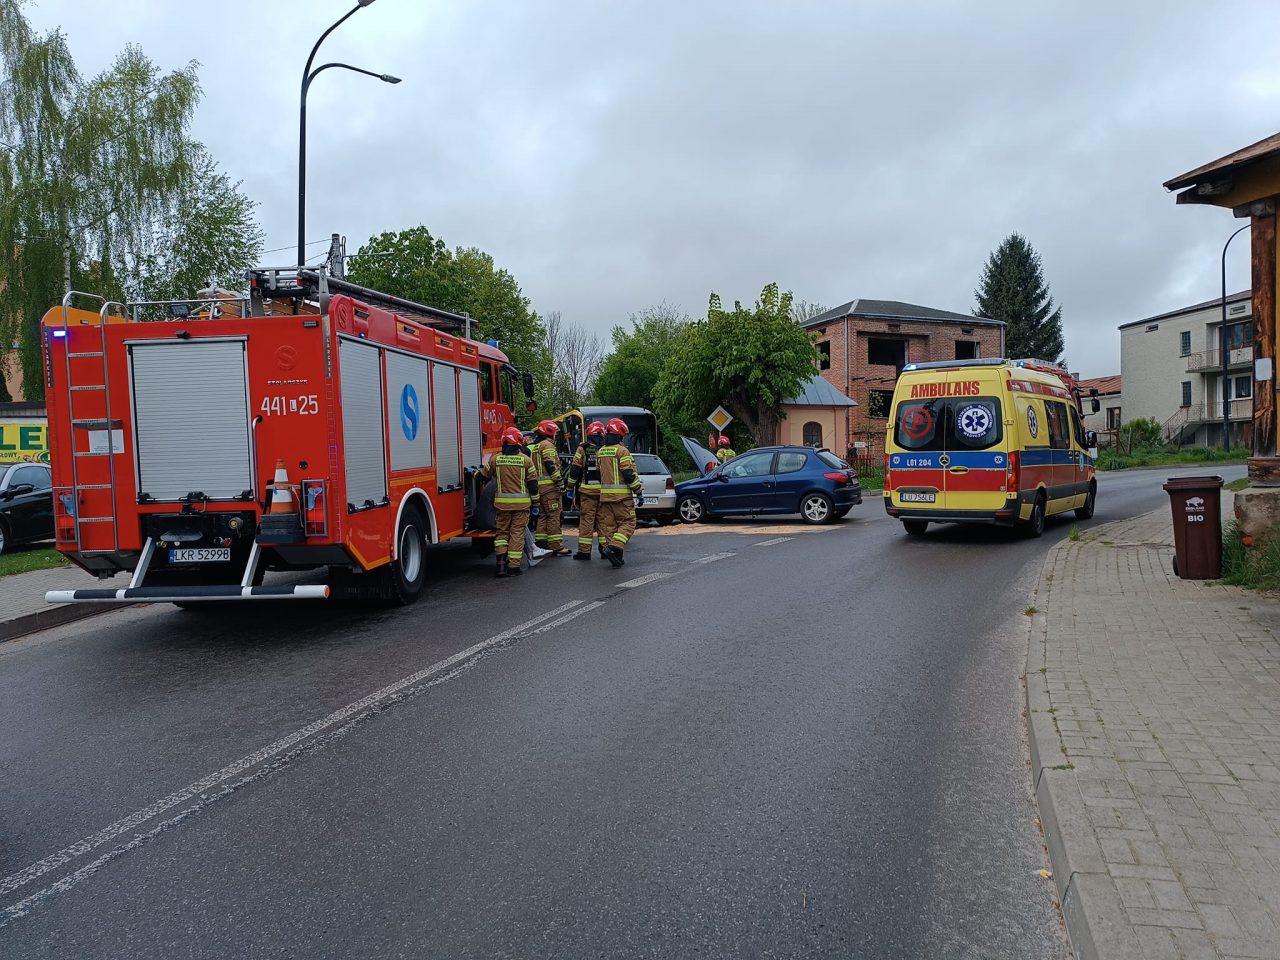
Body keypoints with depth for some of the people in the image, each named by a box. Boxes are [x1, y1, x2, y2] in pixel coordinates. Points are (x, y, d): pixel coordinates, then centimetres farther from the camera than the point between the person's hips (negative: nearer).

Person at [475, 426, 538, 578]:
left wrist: (477, 473, 38)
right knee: (517, 533, 4)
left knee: (502, 531, 14)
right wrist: (535, 500, 12)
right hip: (521, 502, -1)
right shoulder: (526, 460, -3)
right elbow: (533, 483, -1)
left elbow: (483, 475, 15)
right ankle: (513, 566, 2)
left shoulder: (495, 459, 1)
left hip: (502, 502, 2)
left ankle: (501, 562, 1)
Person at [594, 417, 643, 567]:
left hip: (605, 494, 7)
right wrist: (638, 491, -6)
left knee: (607, 523, 10)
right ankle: (614, 548, -17)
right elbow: (629, 474, -14)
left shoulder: (600, 452, 12)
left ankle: (607, 548, 9)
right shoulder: (622, 451, -10)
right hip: (622, 495, -7)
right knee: (627, 523, -2)